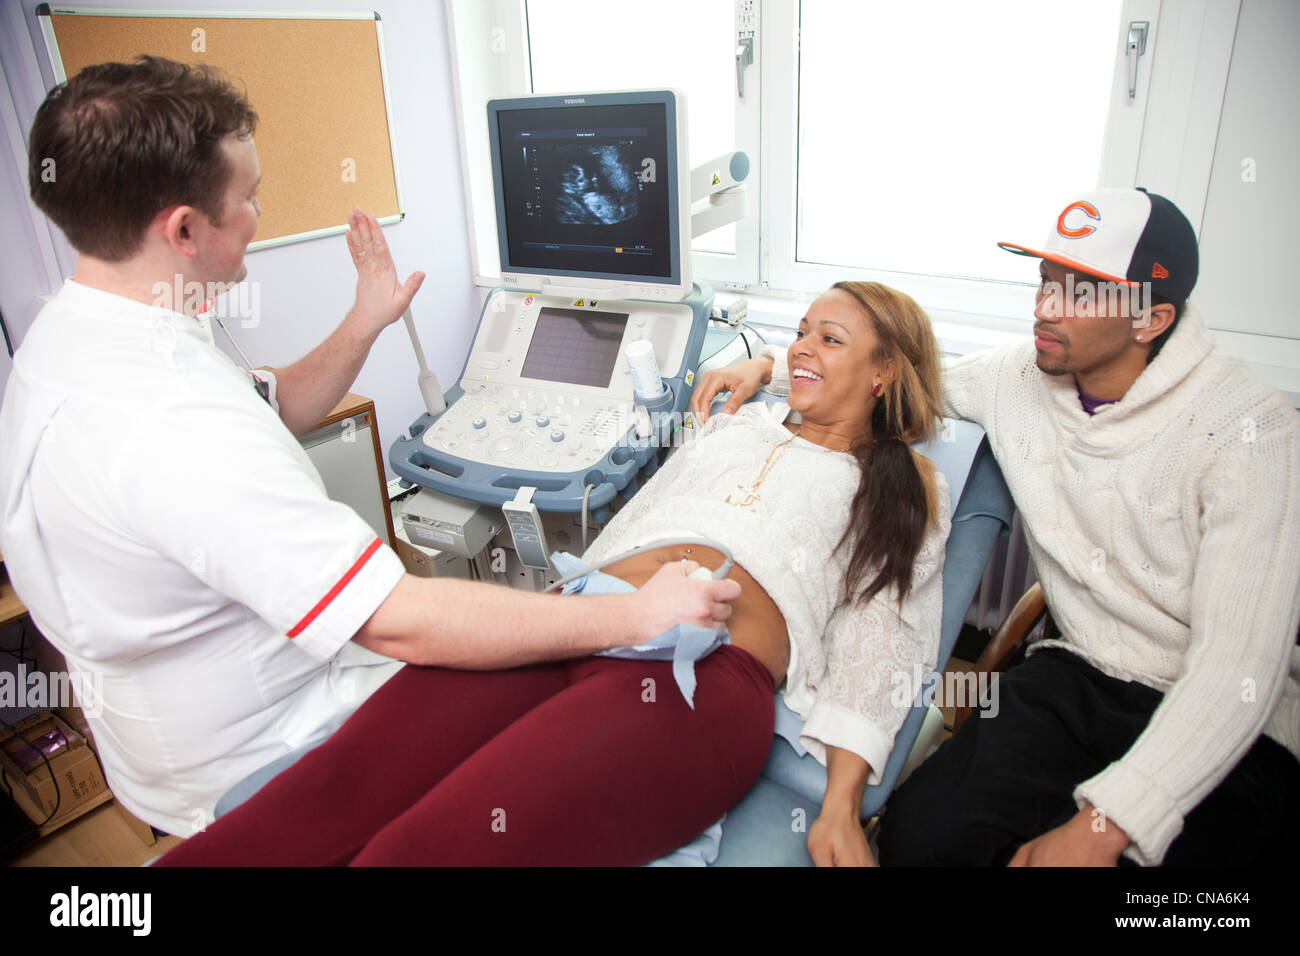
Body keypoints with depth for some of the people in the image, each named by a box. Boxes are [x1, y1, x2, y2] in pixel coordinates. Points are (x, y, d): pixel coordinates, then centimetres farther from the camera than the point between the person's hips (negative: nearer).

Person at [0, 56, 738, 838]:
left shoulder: (68, 337, -2)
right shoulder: (175, 426, -37)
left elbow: (270, 412, 12)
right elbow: (400, 622, -39)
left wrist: (365, 325, 3)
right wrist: (632, 617, -34)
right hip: (256, 769, -9)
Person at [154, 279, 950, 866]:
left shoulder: (906, 483, 19)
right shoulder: (742, 423, 31)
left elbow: (884, 631, 7)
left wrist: (843, 805, -5)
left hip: (705, 673, -5)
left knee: (418, 846, -25)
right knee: (332, 788, -19)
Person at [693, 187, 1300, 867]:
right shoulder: (1020, 376, -2)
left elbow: (1238, 667, -23)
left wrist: (1103, 825, -31)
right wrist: (768, 366, 3)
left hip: (1232, 724, -3)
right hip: (1080, 677, 4)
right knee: (919, 830, -19)